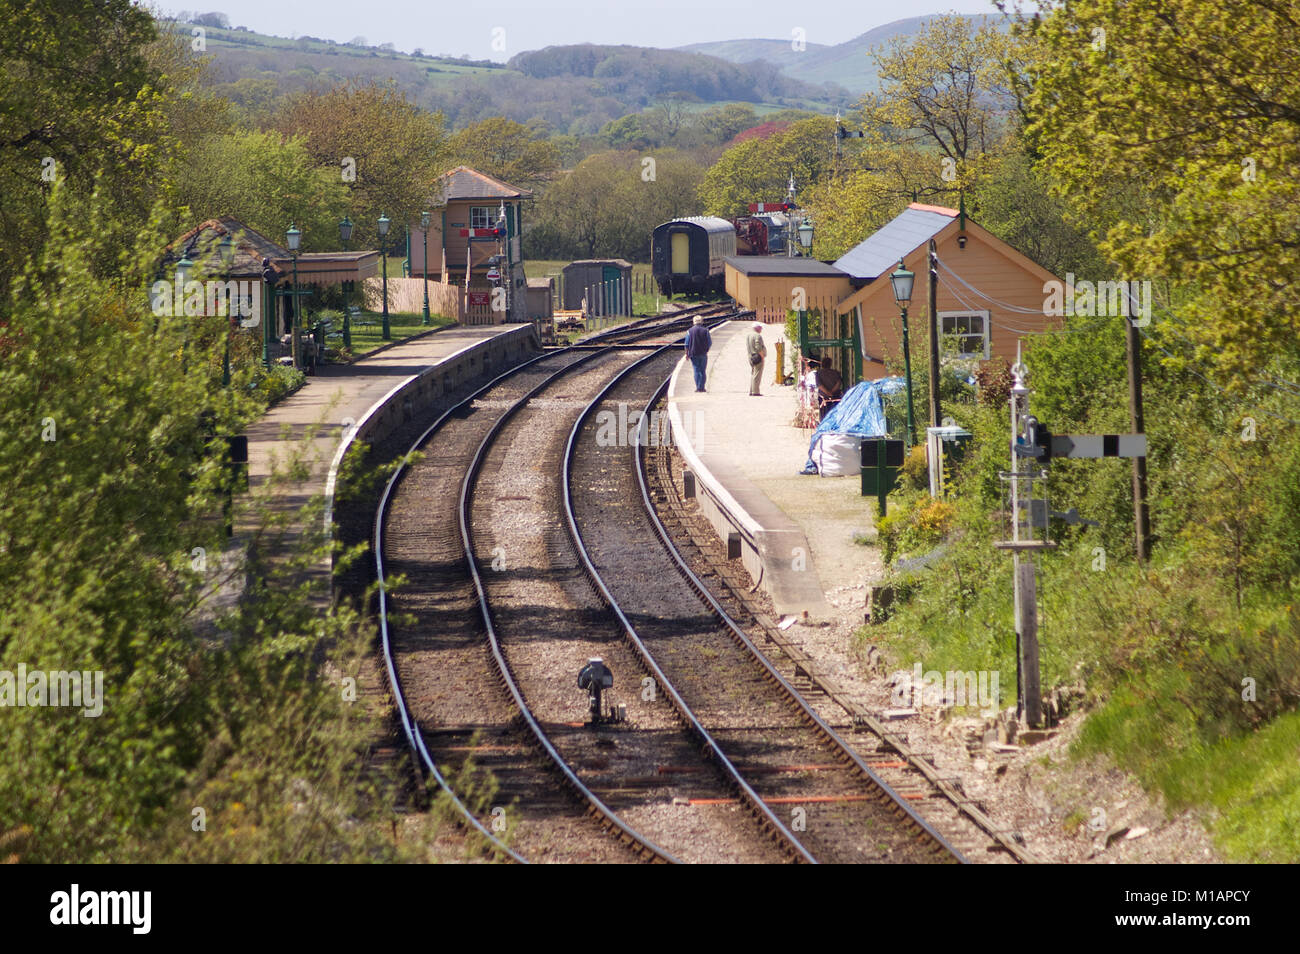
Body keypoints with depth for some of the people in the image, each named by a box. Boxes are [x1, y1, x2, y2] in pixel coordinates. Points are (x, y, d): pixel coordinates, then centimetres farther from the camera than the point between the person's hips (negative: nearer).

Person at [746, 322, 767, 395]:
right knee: (757, 375, -7)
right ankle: (755, 392, -9)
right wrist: (762, 356, -13)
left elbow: (747, 347, 16)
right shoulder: (758, 336, -14)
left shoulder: (749, 335, 14)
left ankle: (751, 392, 14)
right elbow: (758, 347, -21)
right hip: (758, 357, -9)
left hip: (751, 358, 9)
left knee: (752, 374, 13)